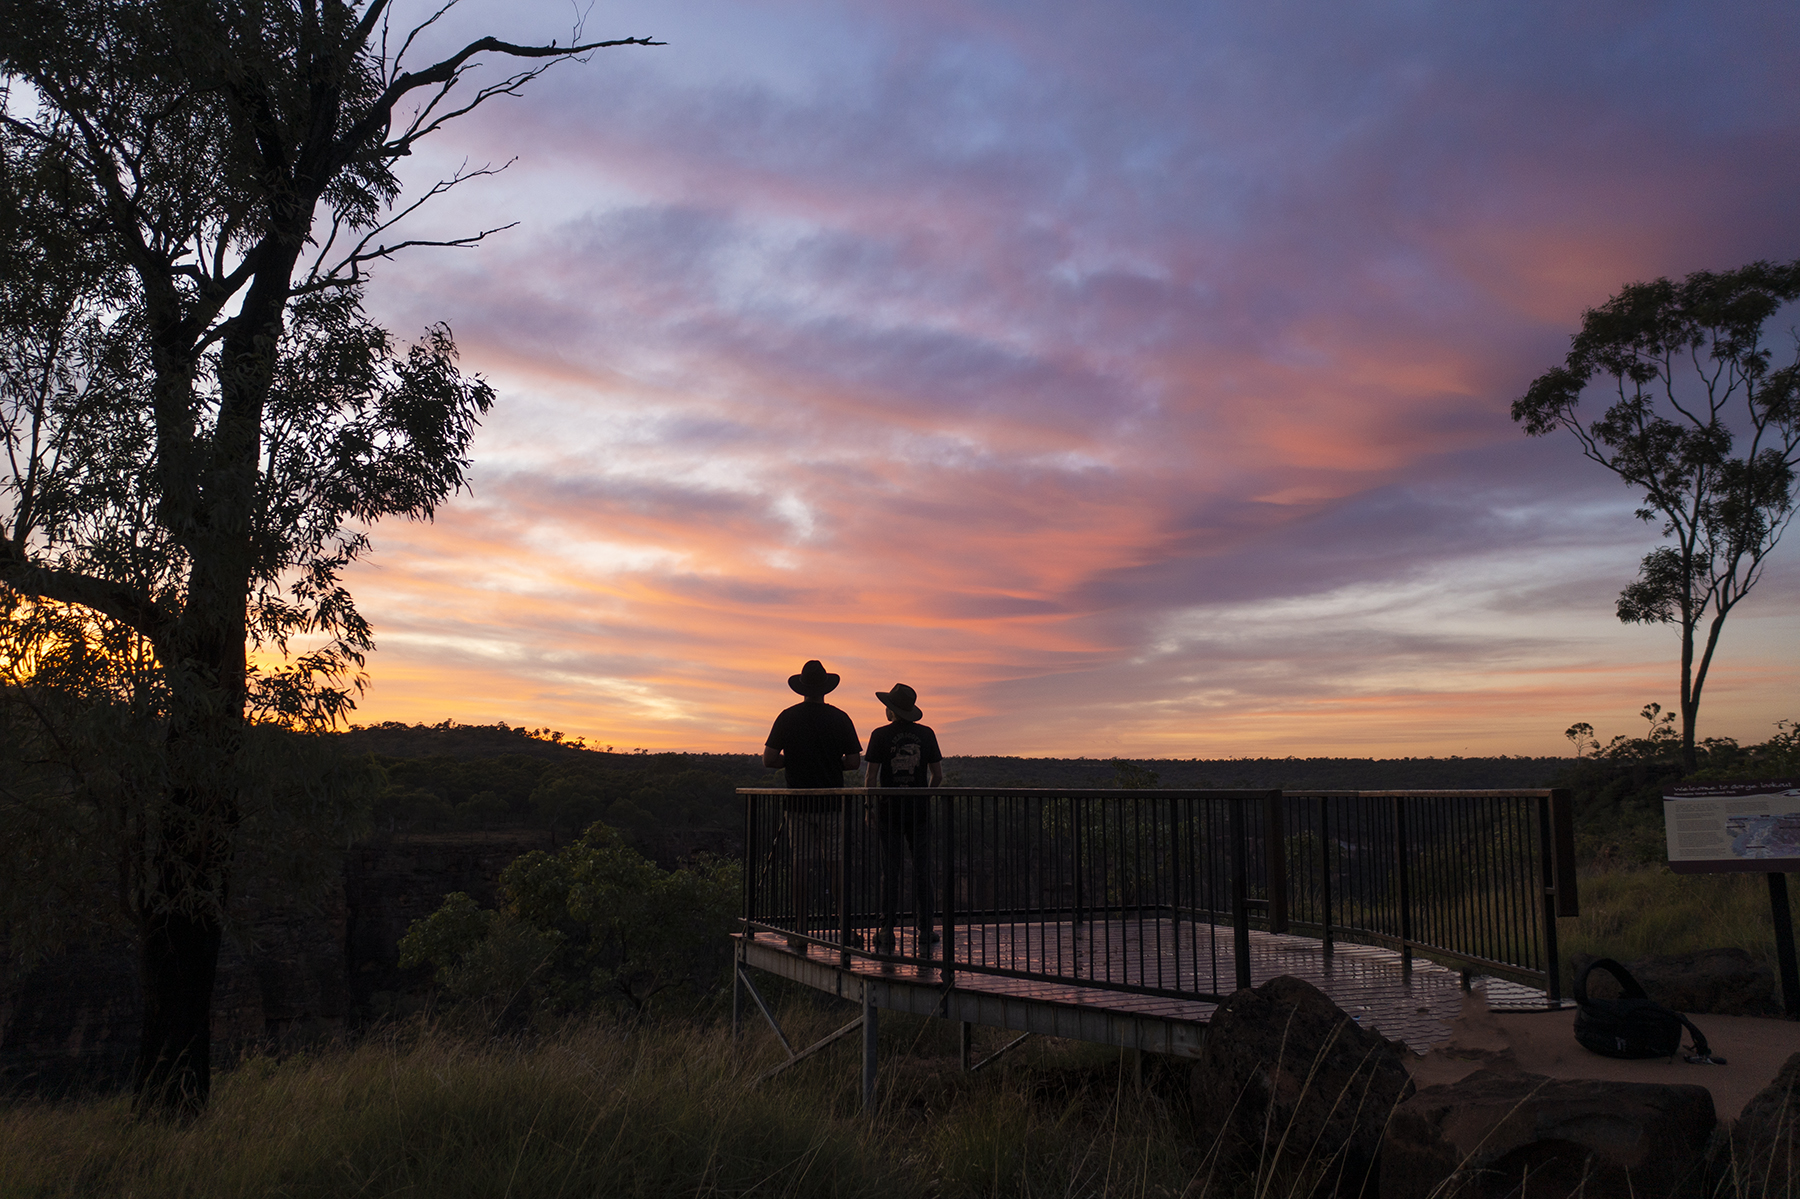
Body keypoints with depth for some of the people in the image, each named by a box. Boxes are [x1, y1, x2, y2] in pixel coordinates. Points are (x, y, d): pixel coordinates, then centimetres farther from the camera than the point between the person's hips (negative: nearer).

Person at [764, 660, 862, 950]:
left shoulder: (788, 717, -1)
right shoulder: (840, 718, -1)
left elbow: (769, 760, -3)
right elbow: (854, 761, 0)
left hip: (798, 802, 0)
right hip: (832, 803, 0)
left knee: (802, 866, 3)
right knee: (838, 864, 6)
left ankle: (801, 932, 5)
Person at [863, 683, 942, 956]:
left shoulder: (880, 735, -4)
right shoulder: (926, 734, 3)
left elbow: (871, 776, -6)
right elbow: (938, 776, 4)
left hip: (889, 809, -1)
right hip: (919, 810, 1)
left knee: (890, 871, 4)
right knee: (922, 870, 7)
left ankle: (887, 933, 4)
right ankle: (924, 932, 6)